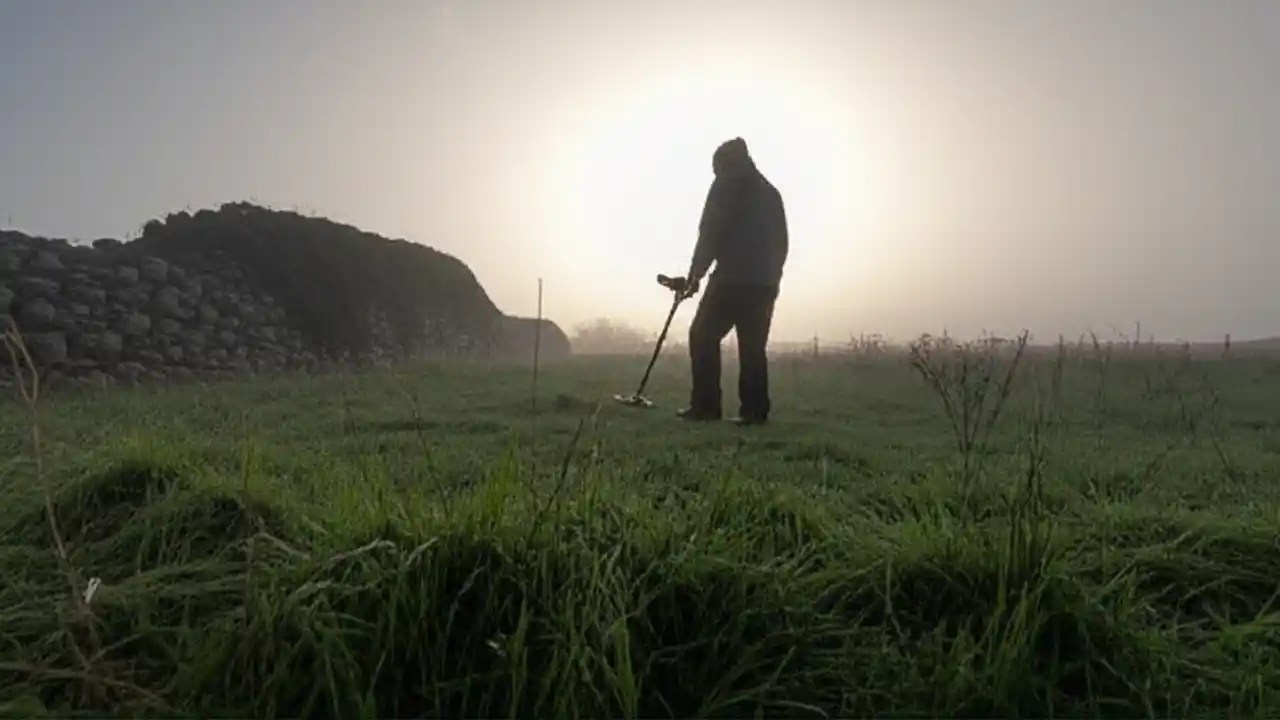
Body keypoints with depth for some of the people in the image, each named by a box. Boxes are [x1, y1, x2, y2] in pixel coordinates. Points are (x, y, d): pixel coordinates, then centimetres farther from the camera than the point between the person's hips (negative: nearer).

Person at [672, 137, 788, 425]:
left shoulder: (726, 185, 3)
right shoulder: (771, 192, 23)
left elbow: (710, 234, -6)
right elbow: (780, 243, 18)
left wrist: (695, 274, -3)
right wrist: (772, 278, 19)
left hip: (731, 279, -6)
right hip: (764, 282, 7)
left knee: (703, 336, 0)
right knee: (753, 346, 7)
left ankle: (705, 405, -5)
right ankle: (754, 410, 3)